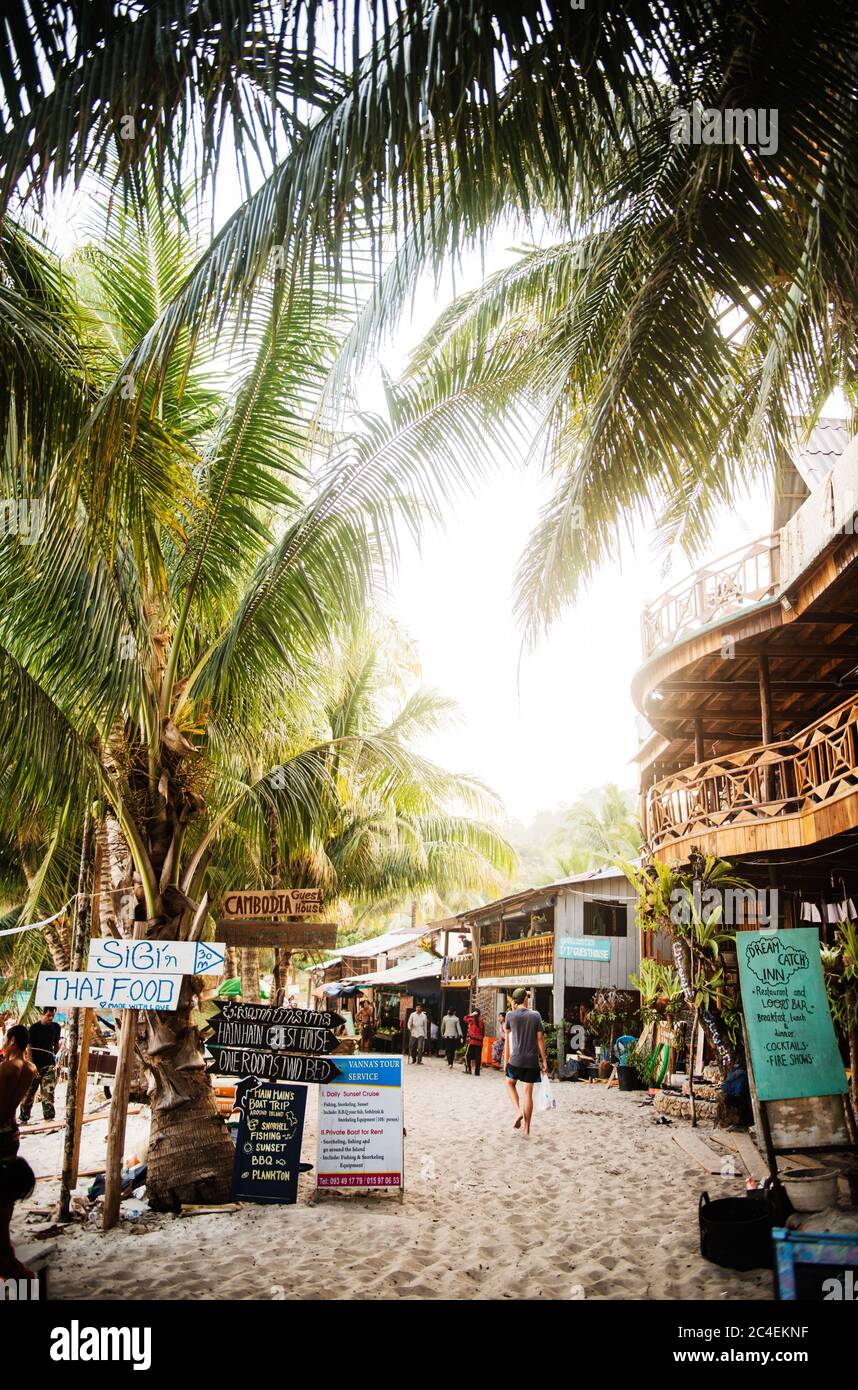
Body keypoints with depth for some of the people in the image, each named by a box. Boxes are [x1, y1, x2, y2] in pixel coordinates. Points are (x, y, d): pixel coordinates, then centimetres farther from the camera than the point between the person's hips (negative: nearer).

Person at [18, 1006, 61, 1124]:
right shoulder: (34, 1028, -7)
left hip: (49, 1065, 3)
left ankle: (49, 1117, -1)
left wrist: (54, 1056, 9)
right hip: (35, 1065, -2)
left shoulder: (56, 1027, 5)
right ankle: (24, 1118, 16)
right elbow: (29, 1048, -9)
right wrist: (31, 1065, -16)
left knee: (49, 1092, -3)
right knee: (29, 1093, 5)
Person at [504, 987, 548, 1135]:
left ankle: (518, 1110, 1)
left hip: (516, 1058, -1)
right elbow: (540, 1038, -4)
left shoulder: (511, 1015, -5)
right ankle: (527, 1128, 10)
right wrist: (544, 1060, 2)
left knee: (510, 1083, 23)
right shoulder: (536, 1015, -3)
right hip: (532, 1060, 1)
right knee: (528, 1092, 7)